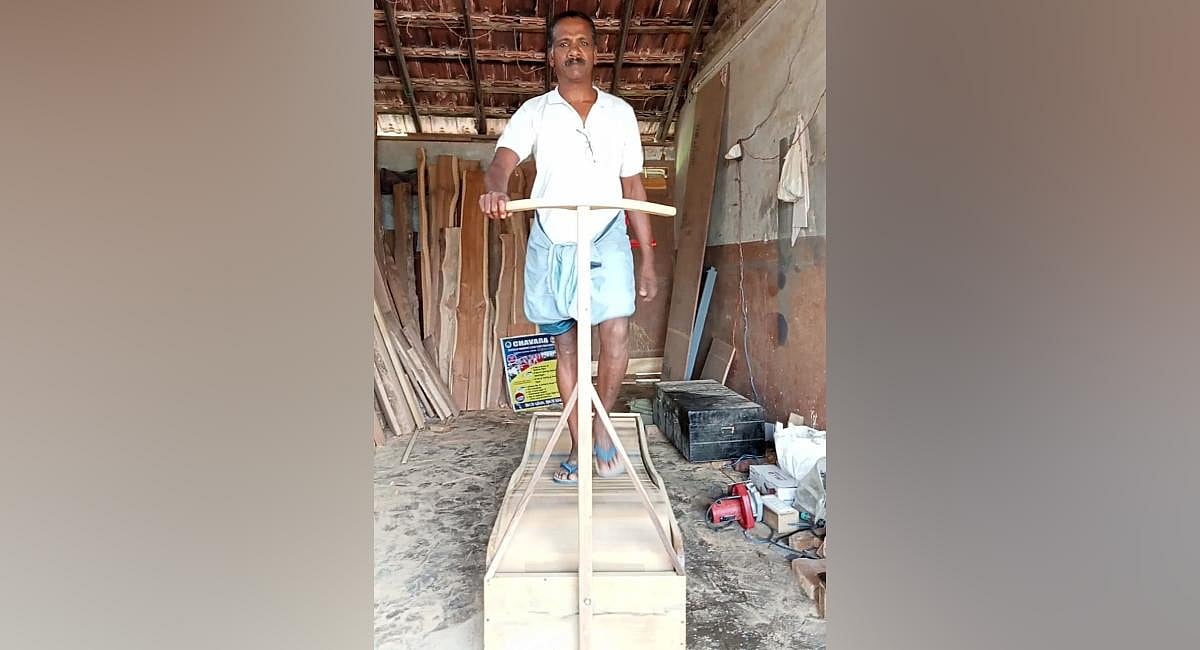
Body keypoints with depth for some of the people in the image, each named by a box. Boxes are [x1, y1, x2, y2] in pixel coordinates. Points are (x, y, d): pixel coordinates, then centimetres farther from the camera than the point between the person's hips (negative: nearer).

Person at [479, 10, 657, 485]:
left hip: (607, 241, 0)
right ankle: (579, 447, 19)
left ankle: (602, 426, 5)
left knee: (616, 333, -19)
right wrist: (495, 189, -40)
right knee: (566, 348, 7)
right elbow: (502, 160, -14)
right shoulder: (534, 112, 4)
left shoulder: (620, 112, 9)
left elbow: (633, 187, 10)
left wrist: (648, 259, 6)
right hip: (551, 244, 1)